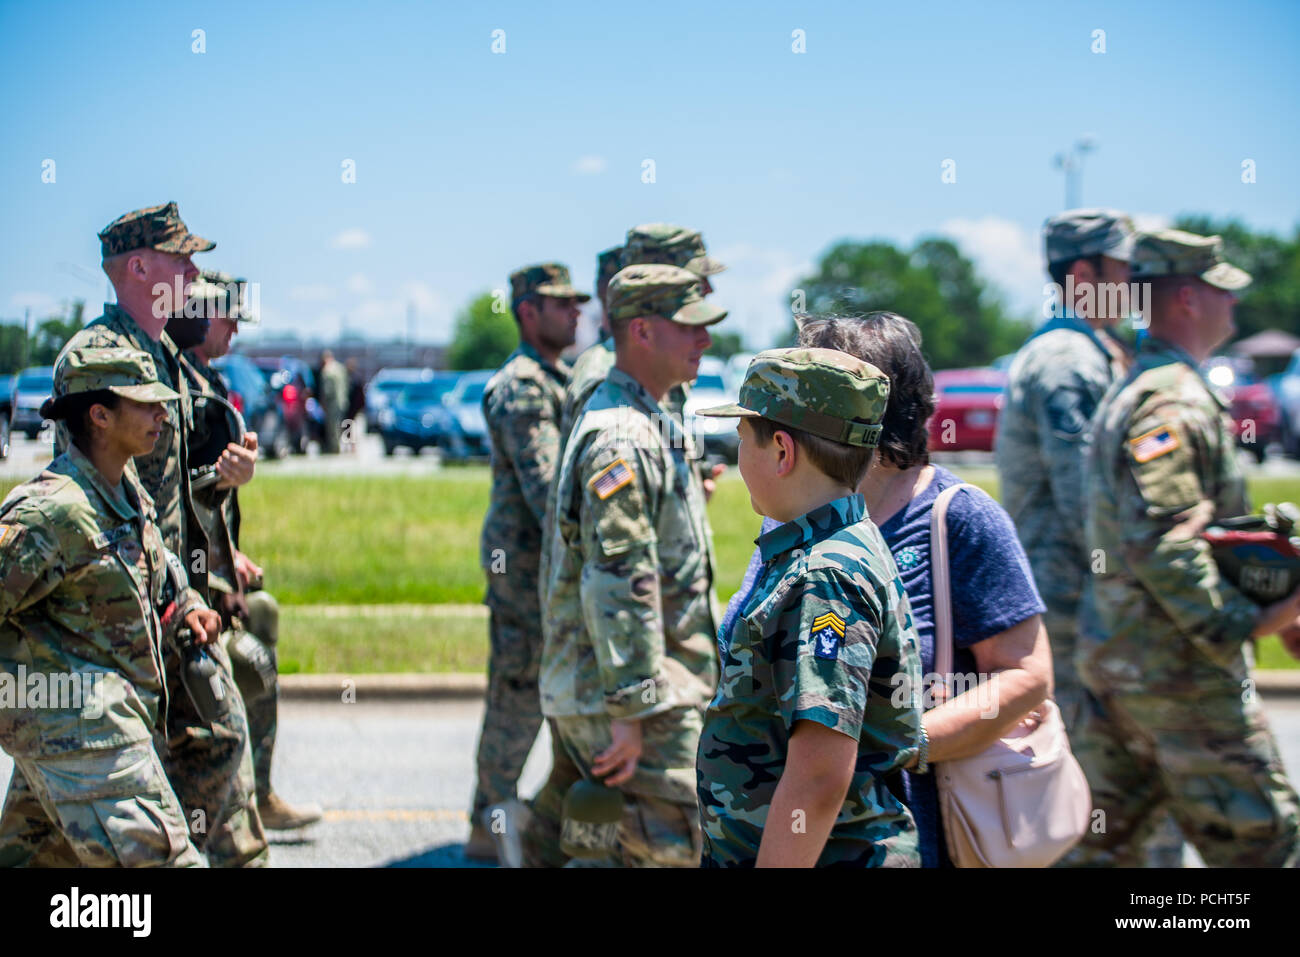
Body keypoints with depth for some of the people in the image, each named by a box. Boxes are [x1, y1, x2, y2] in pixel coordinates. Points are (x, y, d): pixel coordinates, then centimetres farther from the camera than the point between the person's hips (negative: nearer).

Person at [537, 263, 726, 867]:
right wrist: (630, 710, -26)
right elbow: (617, 583, -25)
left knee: (643, 851, 17)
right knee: (673, 852, -8)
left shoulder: (652, 425, 16)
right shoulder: (623, 438, -19)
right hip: (631, 700, -10)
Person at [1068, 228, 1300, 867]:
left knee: (1104, 841, 13)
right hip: (1181, 670, -10)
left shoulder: (1132, 390, 17)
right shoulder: (1175, 402, -17)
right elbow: (1164, 545, -26)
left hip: (1113, 657, 10)